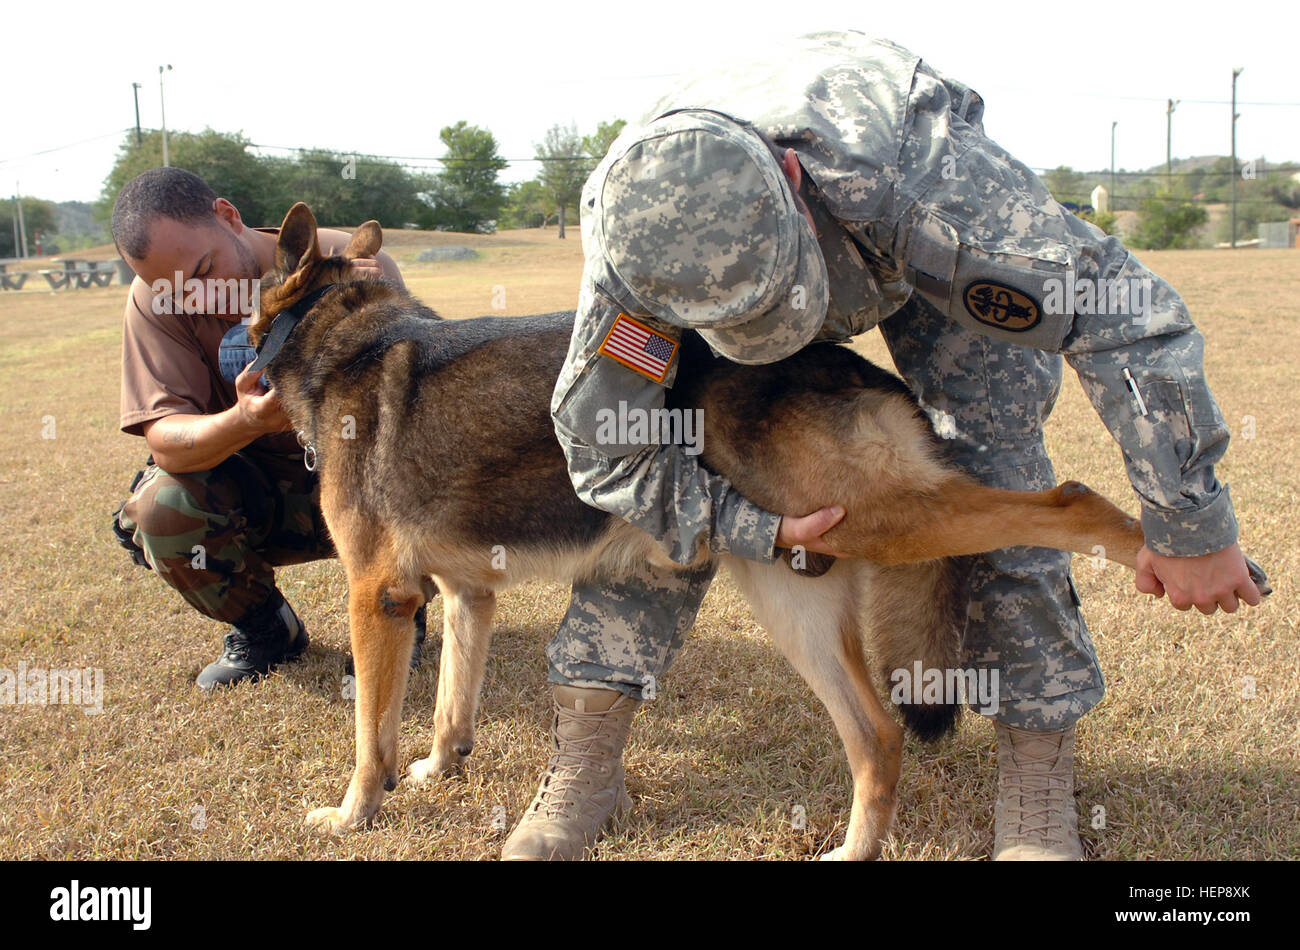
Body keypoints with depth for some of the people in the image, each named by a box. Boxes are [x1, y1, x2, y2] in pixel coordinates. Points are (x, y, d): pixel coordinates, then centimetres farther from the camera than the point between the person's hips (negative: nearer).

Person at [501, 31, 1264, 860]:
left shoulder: (922, 173, -47)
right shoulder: (630, 228, -37)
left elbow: (1127, 313, -41)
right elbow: (601, 444, -25)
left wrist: (1191, 527, -35)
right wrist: (765, 531, -28)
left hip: (926, 250, -2)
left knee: (994, 454, -20)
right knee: (651, 464, -12)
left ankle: (1040, 792, -8)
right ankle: (584, 768, -3)